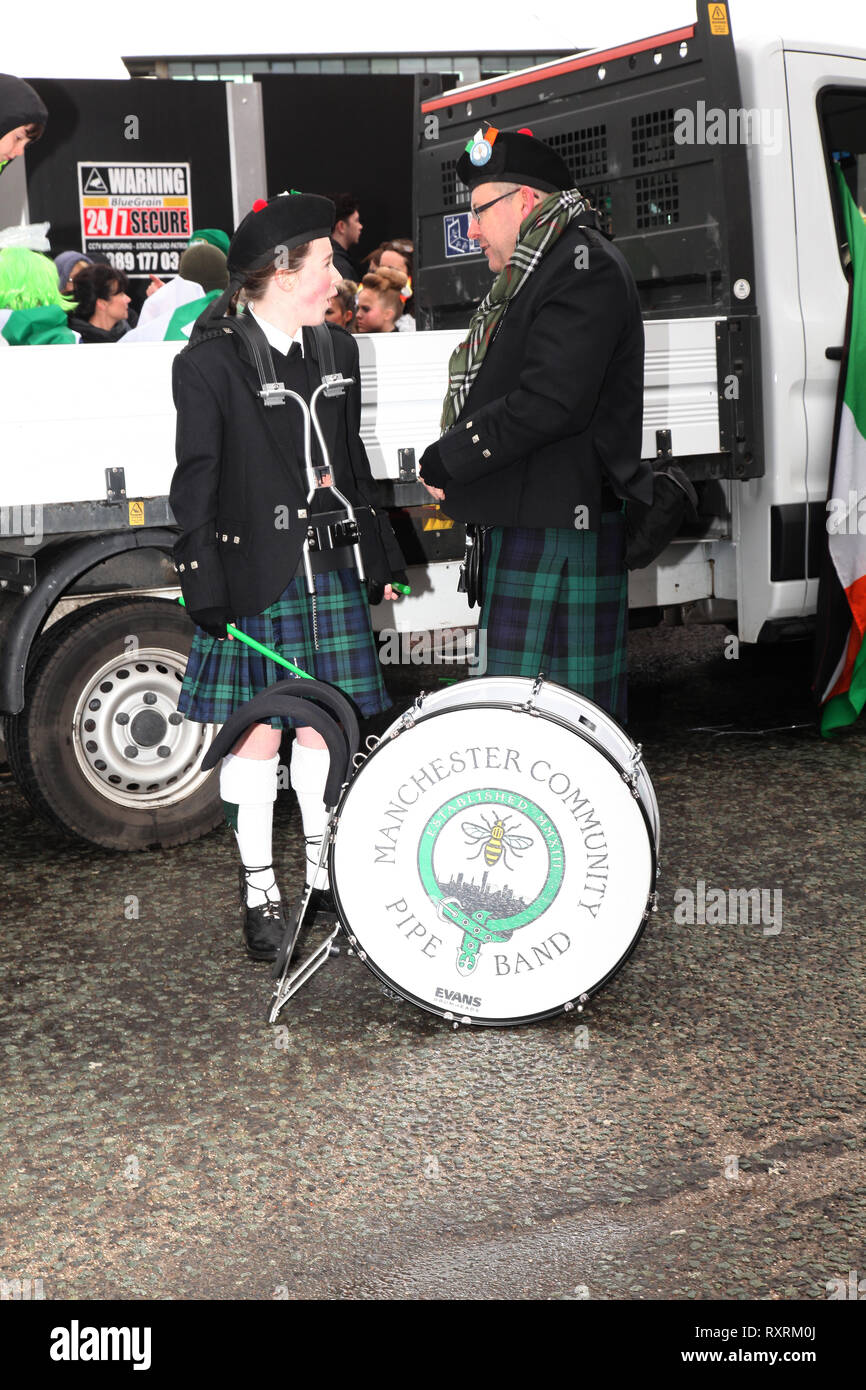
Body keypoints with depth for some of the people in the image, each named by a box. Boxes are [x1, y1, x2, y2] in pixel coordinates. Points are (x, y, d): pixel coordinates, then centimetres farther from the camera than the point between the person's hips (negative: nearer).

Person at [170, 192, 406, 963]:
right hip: (257, 577, -5)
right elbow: (196, 487, -8)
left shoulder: (336, 350, 11)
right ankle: (260, 890, 13)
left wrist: (380, 557, 16)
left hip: (332, 572, 5)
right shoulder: (209, 363, -8)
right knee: (258, 732, 1)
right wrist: (208, 592, -12)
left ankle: (324, 869, 25)